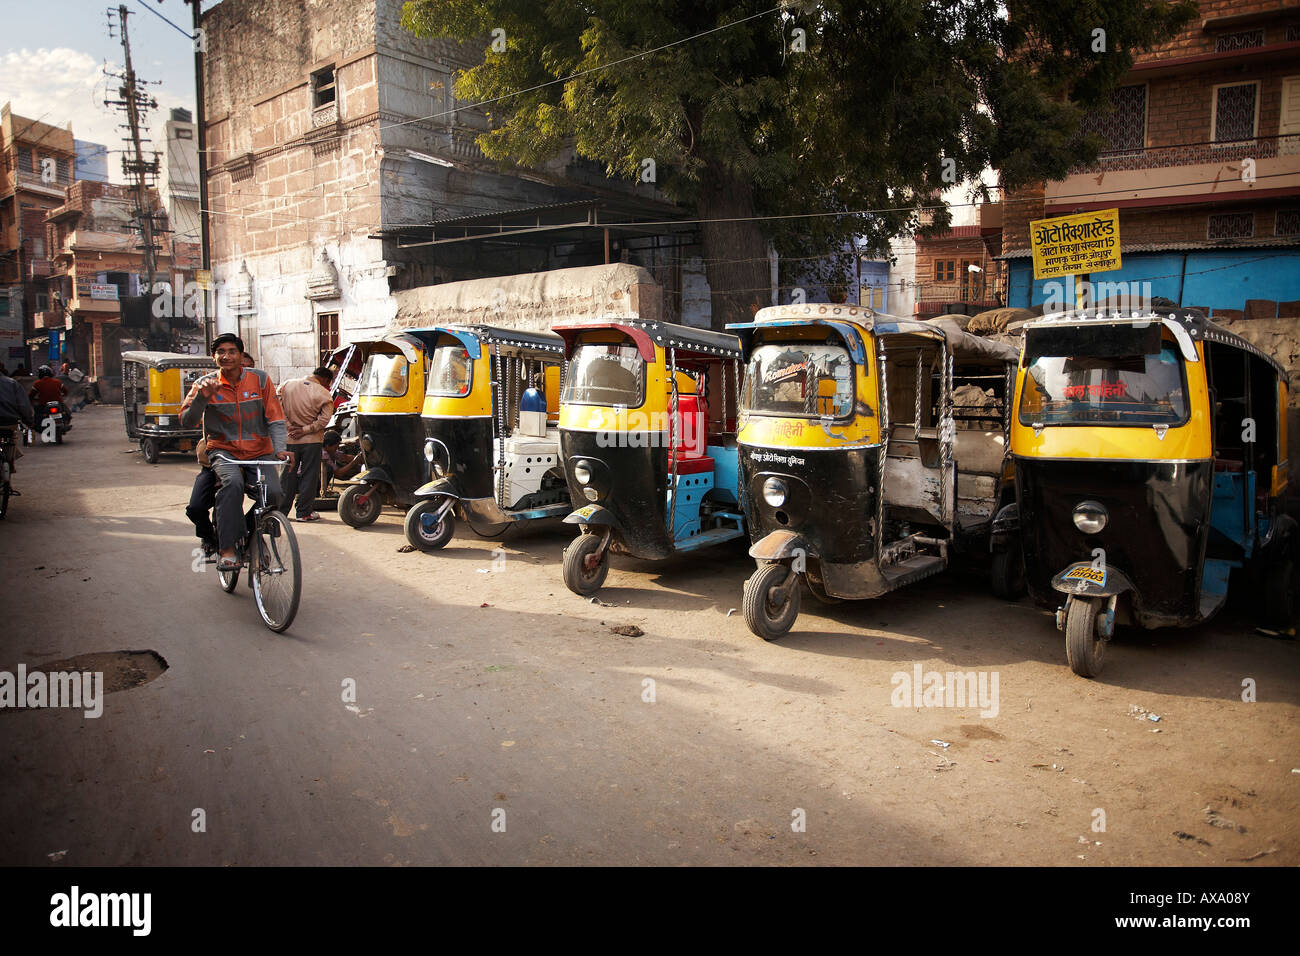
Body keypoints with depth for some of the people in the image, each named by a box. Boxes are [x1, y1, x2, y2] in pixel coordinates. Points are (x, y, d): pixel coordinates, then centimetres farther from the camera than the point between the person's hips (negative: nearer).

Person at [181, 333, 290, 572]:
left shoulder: (260, 379, 2)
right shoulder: (206, 384, 4)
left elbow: (275, 418, 0)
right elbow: (186, 422, -4)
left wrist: (279, 449, -15)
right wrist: (202, 398, -21)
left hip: (259, 451, 1)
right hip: (224, 451, -1)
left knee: (273, 492, -25)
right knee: (233, 484, -33)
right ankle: (227, 550, -30)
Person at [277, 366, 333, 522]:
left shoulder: (286, 386, 3)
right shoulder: (323, 394, -10)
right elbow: (325, 418, -15)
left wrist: (289, 426, 1)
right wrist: (305, 430, -11)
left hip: (289, 440, 3)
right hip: (311, 441, -3)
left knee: (287, 475, 11)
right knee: (309, 476, 5)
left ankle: (281, 510, 15)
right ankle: (304, 512, 7)